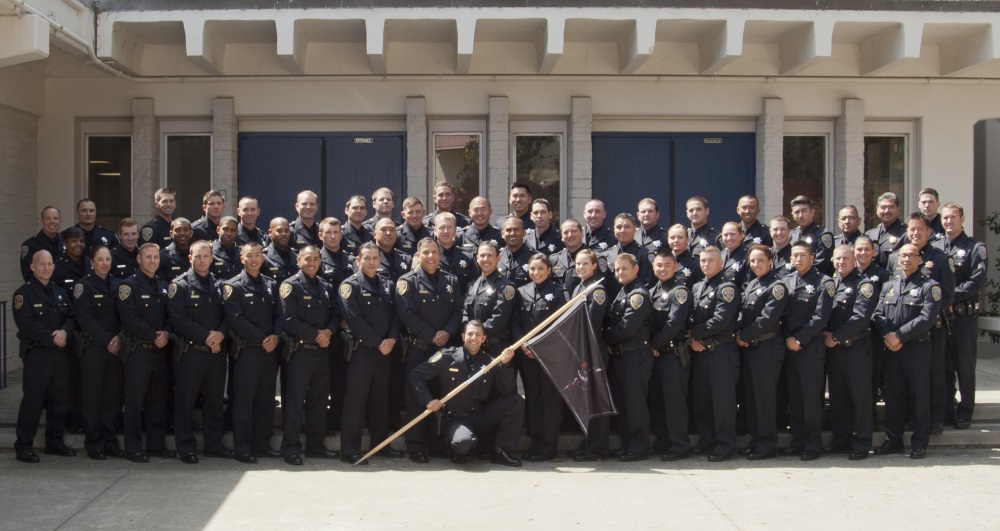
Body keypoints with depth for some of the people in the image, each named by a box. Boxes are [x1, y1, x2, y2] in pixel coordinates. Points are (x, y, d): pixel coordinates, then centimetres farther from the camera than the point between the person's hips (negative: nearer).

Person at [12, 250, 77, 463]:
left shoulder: (61, 293, 17)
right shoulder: (23, 294, -4)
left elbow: (71, 317, 10)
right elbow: (26, 325, -14)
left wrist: (65, 331, -12)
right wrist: (52, 338, -16)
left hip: (59, 353, 6)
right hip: (36, 354, -6)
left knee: (59, 400, 9)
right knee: (32, 400, -7)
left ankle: (54, 442, 20)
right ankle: (23, 446, 0)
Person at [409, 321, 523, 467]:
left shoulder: (490, 362, 2)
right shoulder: (447, 356, -5)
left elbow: (508, 392, -7)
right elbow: (416, 375, -4)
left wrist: (505, 365, -19)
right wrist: (428, 400, -15)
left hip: (482, 416, 4)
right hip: (456, 419, -4)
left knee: (516, 400, -15)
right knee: (464, 442, -37)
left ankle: (500, 451, -5)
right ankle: (460, 450, 5)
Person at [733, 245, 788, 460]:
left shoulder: (777, 286, -8)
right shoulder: (751, 285, 17)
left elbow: (767, 319, -16)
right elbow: (743, 312, 13)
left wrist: (745, 335, -11)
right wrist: (739, 333, -6)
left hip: (767, 347, -8)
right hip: (748, 347, 8)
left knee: (764, 395, -5)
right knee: (750, 394, 10)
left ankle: (767, 444, 3)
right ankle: (756, 439, 20)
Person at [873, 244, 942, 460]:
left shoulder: (930, 286, -2)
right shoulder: (889, 285, 14)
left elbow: (927, 318, -13)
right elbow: (878, 314, 7)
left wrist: (900, 335, -16)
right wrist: (887, 335, -11)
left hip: (917, 347, -5)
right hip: (891, 349, 5)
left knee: (918, 395, 0)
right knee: (893, 395, 8)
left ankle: (919, 443, 8)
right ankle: (893, 440, 17)